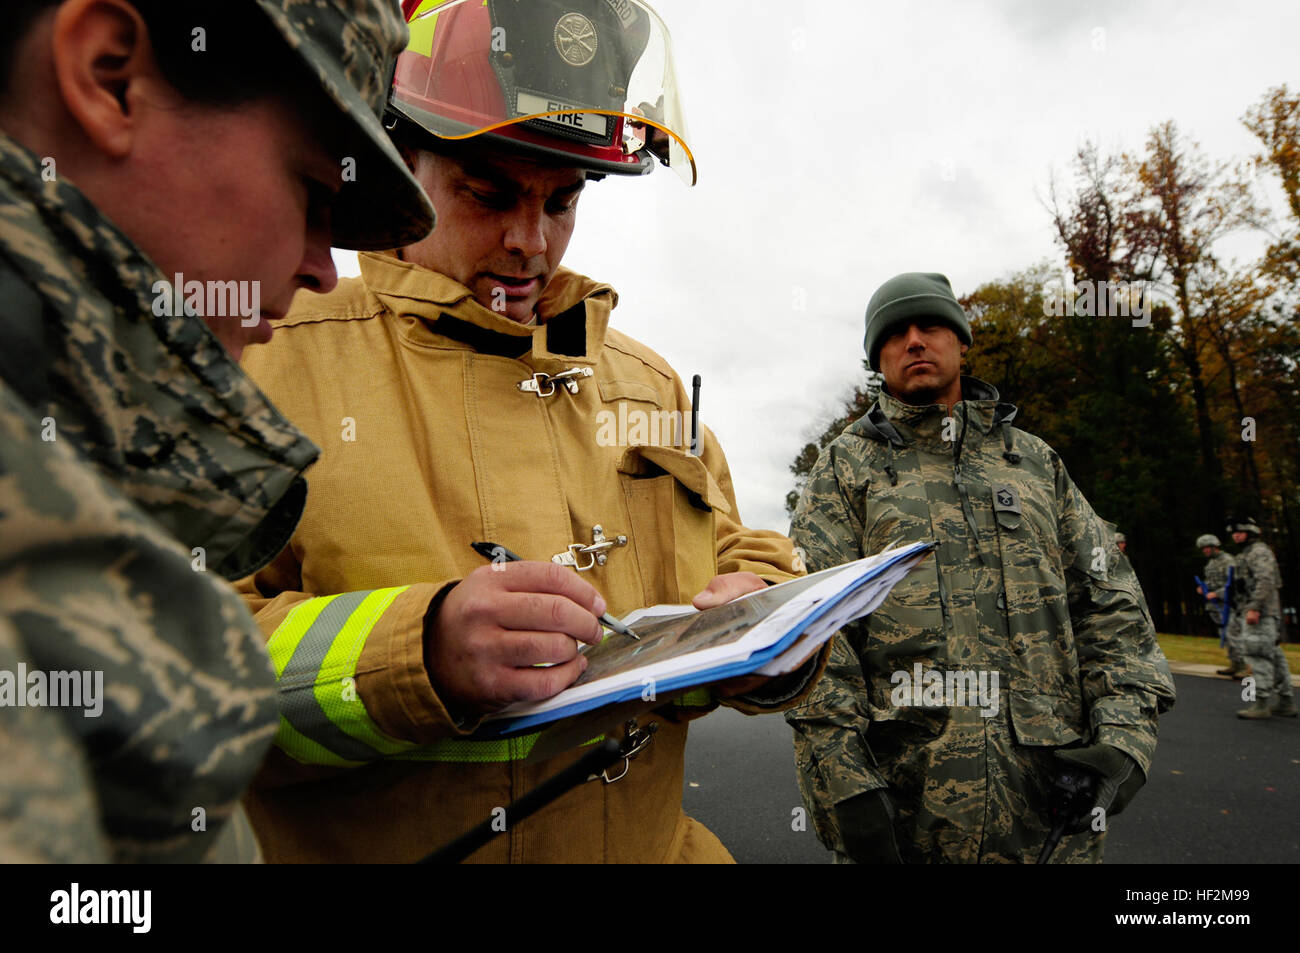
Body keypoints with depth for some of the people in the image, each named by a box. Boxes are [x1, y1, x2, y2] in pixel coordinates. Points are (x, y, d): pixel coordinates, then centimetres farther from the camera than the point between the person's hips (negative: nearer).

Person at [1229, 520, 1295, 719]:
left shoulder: (1259, 551, -9)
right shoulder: (1246, 555, 21)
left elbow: (1266, 581, -20)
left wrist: (1255, 608, -26)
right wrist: (1240, 611, 23)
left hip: (1261, 614, -10)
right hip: (1251, 613, 10)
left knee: (1258, 656, -11)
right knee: (1274, 656, 11)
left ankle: (1261, 704, -12)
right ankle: (1285, 702, 16)